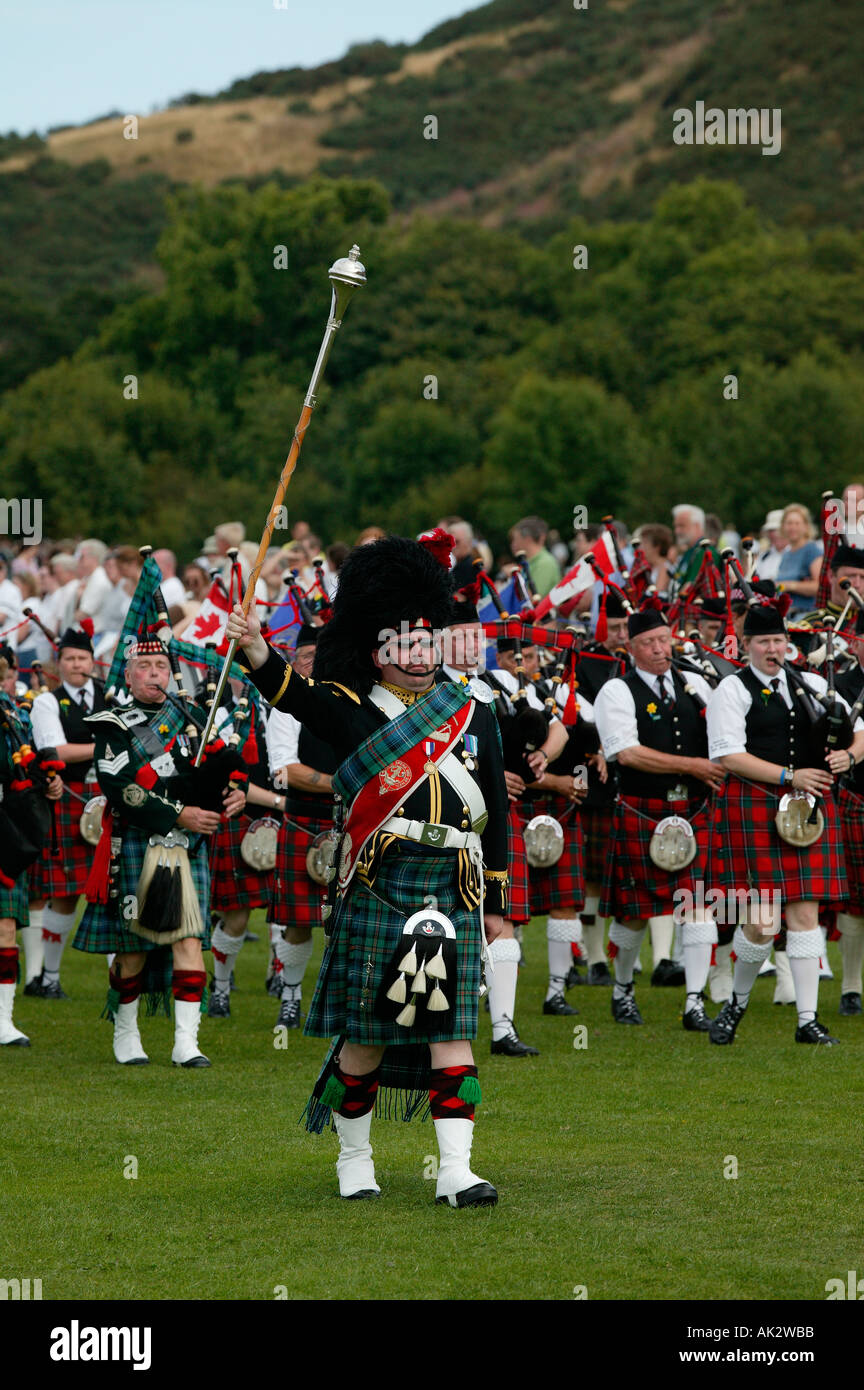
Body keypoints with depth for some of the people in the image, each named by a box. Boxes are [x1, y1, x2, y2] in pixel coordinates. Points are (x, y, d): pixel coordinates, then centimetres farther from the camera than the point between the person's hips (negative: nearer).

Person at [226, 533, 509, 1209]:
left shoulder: (474, 717, 13)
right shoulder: (354, 712, 4)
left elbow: (496, 814, 15)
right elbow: (296, 696, -17)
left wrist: (496, 903, 12)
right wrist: (257, 651, -37)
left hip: (456, 890, 2)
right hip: (378, 890, -2)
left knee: (453, 1031, -3)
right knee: (367, 1034, 4)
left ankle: (456, 1171, -5)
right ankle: (354, 1160, 20)